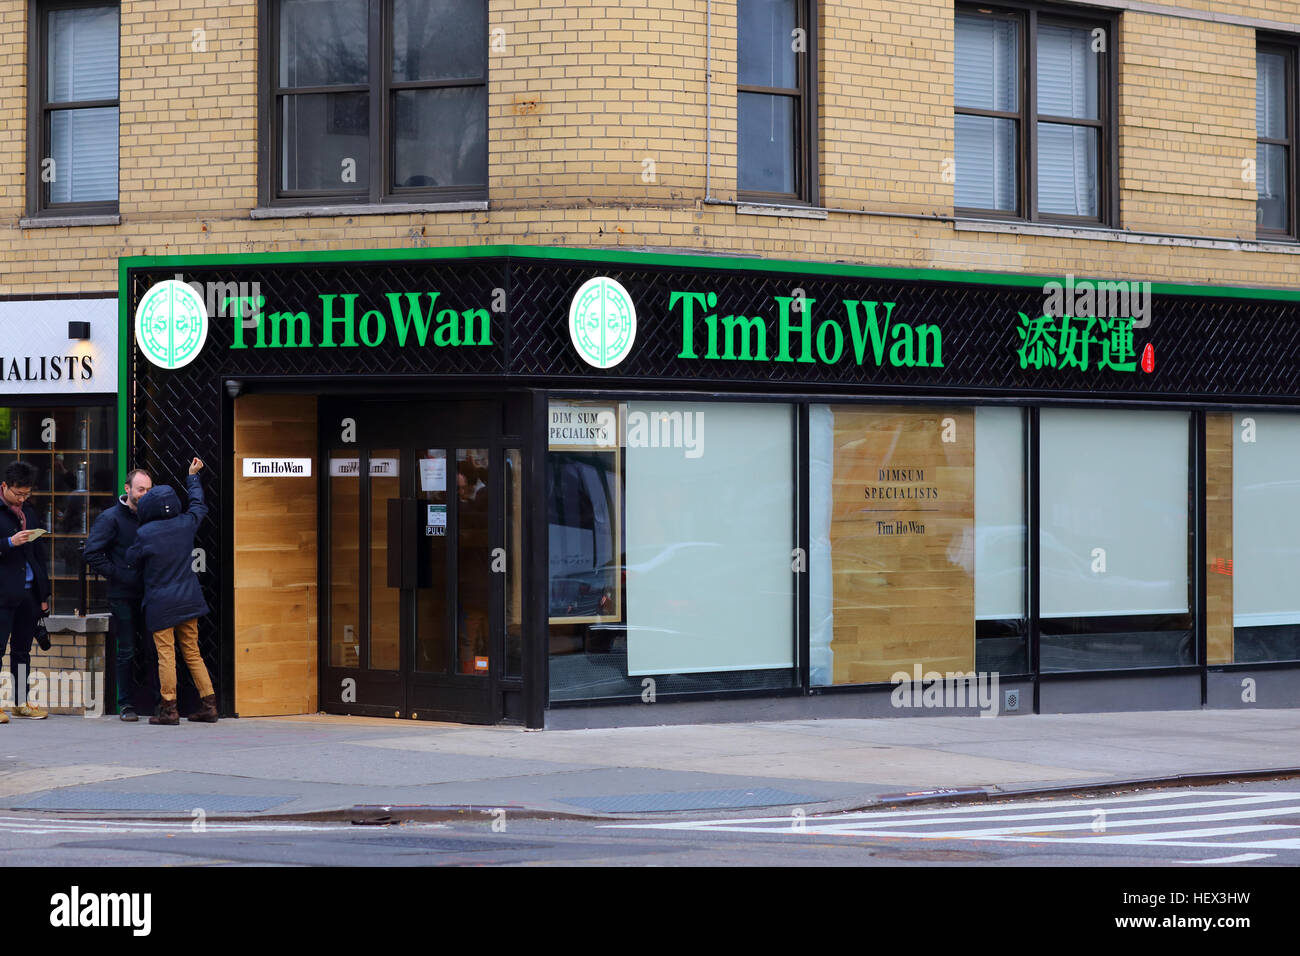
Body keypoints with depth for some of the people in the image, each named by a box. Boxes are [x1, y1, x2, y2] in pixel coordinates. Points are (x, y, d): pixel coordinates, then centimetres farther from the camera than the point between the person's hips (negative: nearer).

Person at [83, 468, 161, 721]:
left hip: (148, 595, 4)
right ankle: (126, 705, 7)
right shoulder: (111, 518, -4)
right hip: (123, 597, -4)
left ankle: (159, 703, 7)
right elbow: (92, 553, -10)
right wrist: (117, 574, -13)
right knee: (126, 652, 0)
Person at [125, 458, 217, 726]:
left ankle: (169, 708, -3)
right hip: (188, 600, 5)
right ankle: (208, 704, 9)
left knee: (166, 655, -2)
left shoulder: (145, 534, -15)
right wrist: (193, 476, 34)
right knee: (192, 653, 11)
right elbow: (198, 505, 19)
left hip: (160, 603, -5)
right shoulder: (186, 524, -1)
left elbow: (132, 559, 1)